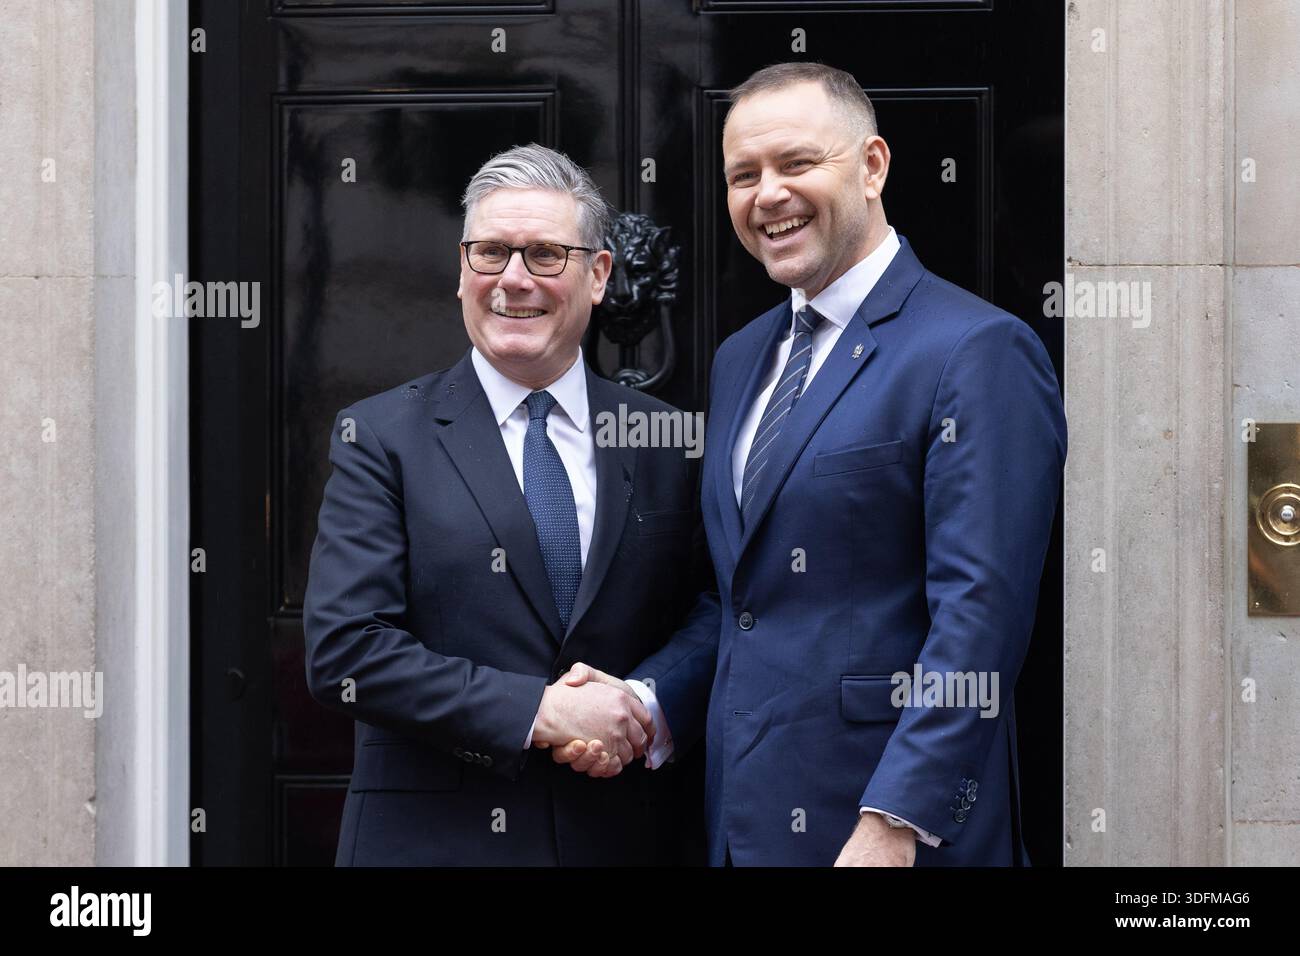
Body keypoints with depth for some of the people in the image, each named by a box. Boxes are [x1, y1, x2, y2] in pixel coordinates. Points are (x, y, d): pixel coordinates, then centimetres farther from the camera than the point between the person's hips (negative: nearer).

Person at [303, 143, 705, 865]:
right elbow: (343, 650, -12)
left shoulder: (665, 442, 4)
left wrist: (652, 716, -11)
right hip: (432, 835, -2)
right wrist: (538, 711, -17)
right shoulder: (381, 437, -3)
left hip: (620, 833, 2)